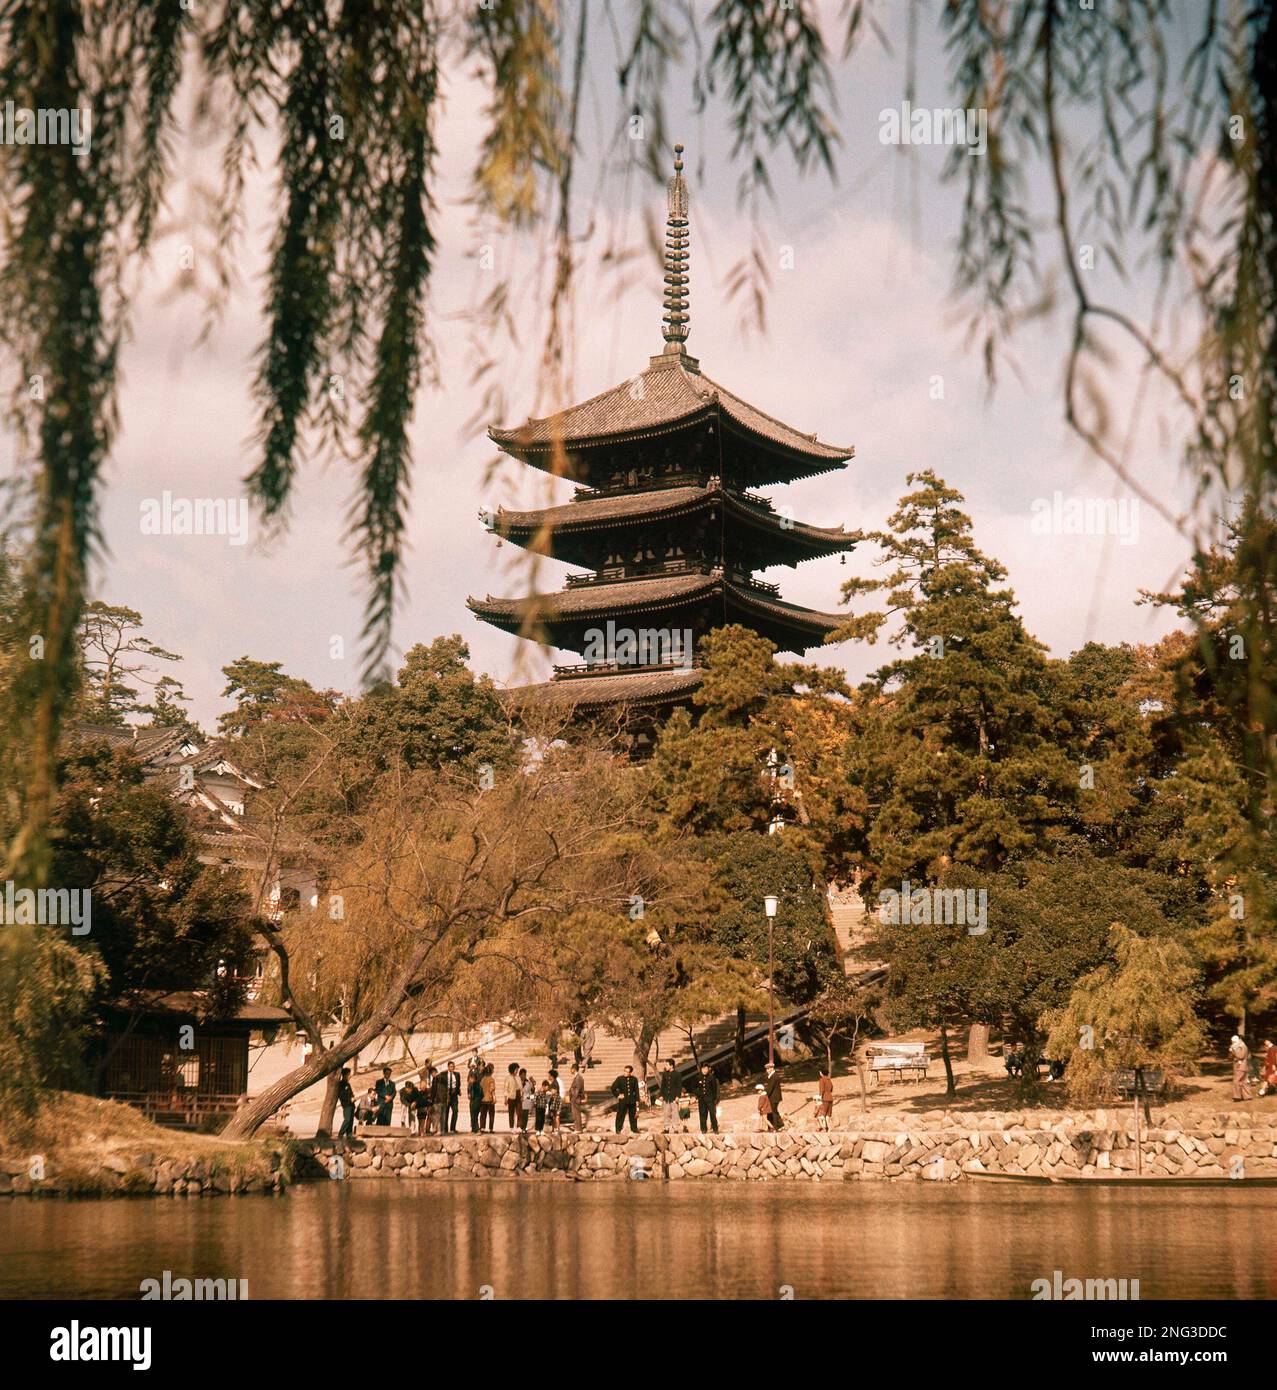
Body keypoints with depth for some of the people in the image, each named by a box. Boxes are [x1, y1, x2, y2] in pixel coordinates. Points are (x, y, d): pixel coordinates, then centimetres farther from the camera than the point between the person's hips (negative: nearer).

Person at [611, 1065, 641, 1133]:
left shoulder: (634, 1079, 5)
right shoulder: (620, 1079, -3)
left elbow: (636, 1091, 9)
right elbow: (613, 1088, 2)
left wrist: (637, 1100, 4)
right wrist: (618, 1095, -4)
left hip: (632, 1101, 3)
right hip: (623, 1100, -3)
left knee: (633, 1115, 12)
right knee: (620, 1115, -3)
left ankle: (634, 1128, 23)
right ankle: (618, 1129, 3)